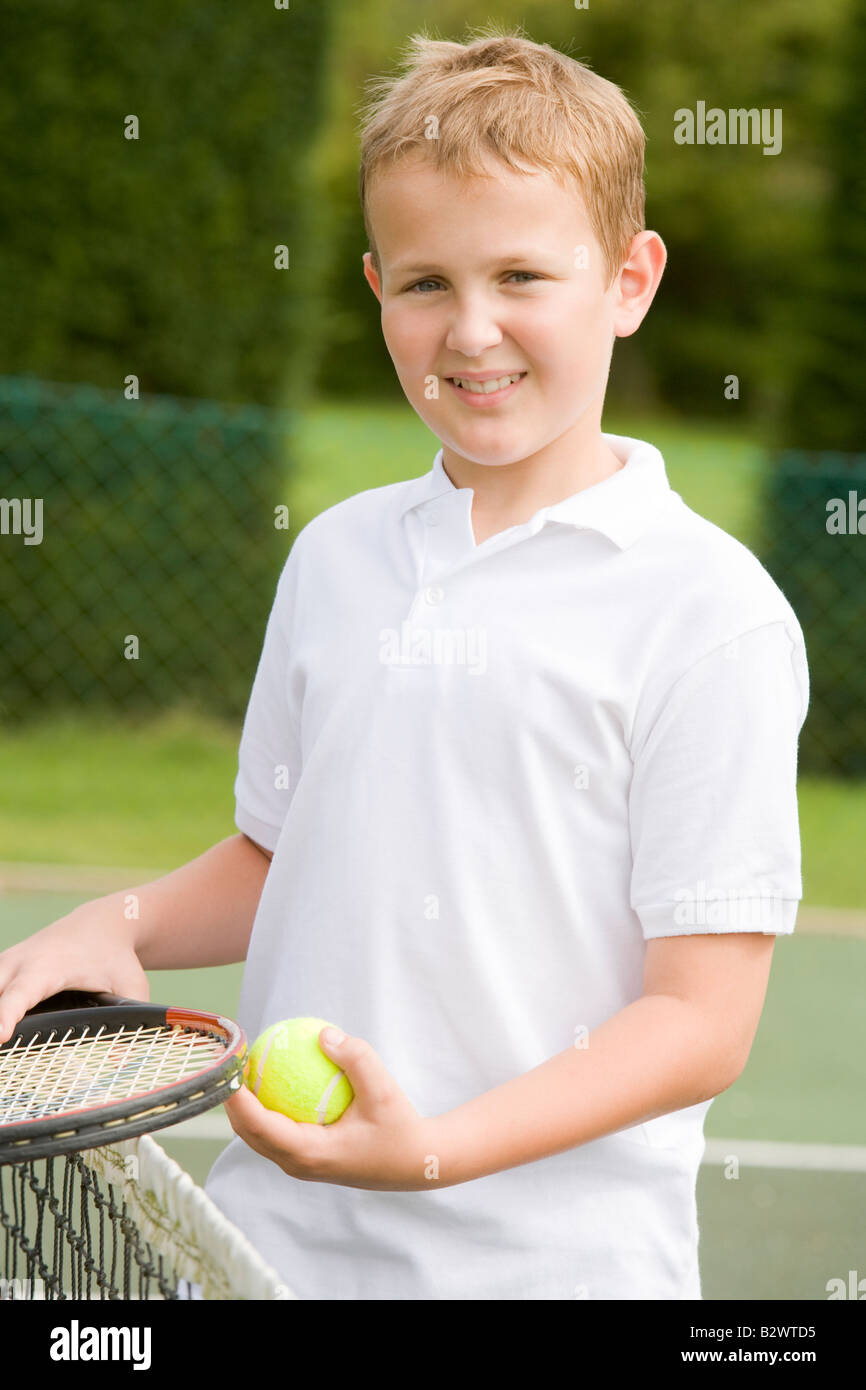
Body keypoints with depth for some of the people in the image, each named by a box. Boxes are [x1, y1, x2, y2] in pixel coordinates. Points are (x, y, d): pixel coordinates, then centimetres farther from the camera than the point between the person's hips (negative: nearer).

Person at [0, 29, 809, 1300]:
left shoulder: (710, 610, -10)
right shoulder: (335, 554, 7)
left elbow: (703, 1023, -12)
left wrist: (433, 1150, -22)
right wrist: (124, 924, -1)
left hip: (549, 1250, -4)